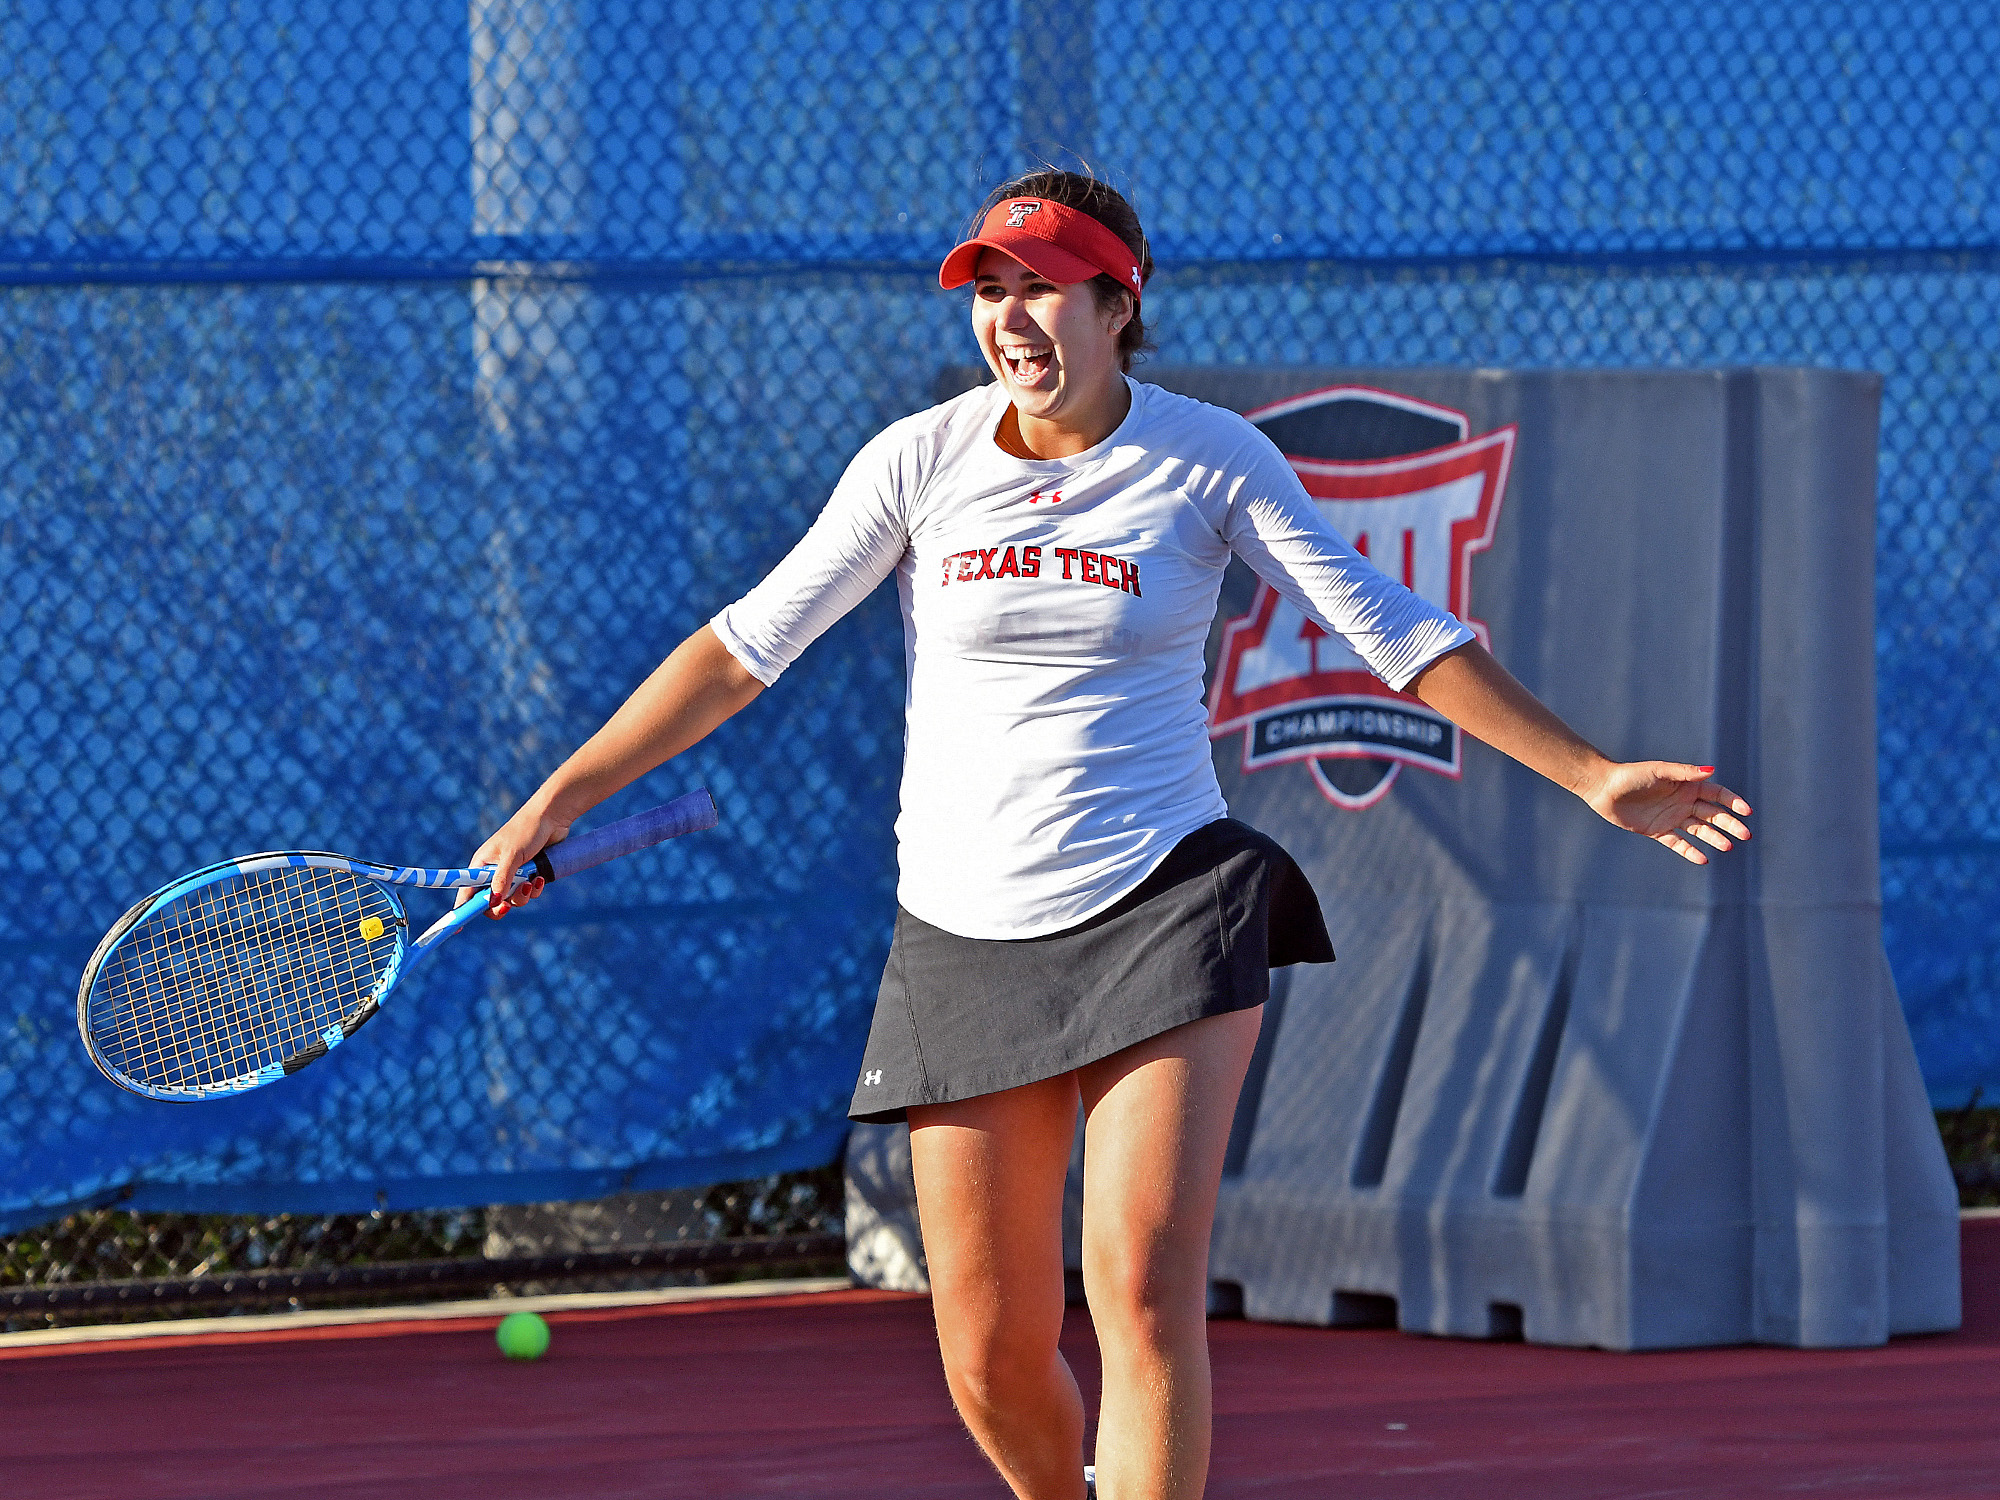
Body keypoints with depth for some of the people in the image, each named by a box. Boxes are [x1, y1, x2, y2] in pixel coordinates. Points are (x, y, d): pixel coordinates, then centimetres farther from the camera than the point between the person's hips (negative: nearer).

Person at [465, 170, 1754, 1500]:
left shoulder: (1214, 459, -3)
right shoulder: (920, 459, -1)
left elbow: (1398, 636, 1)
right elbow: (745, 646, 4)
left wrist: (1594, 778, -5)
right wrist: (556, 802, 0)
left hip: (1165, 909, -2)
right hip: (965, 935, 2)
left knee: (1143, 1292, -19)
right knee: (993, 1363, 2)